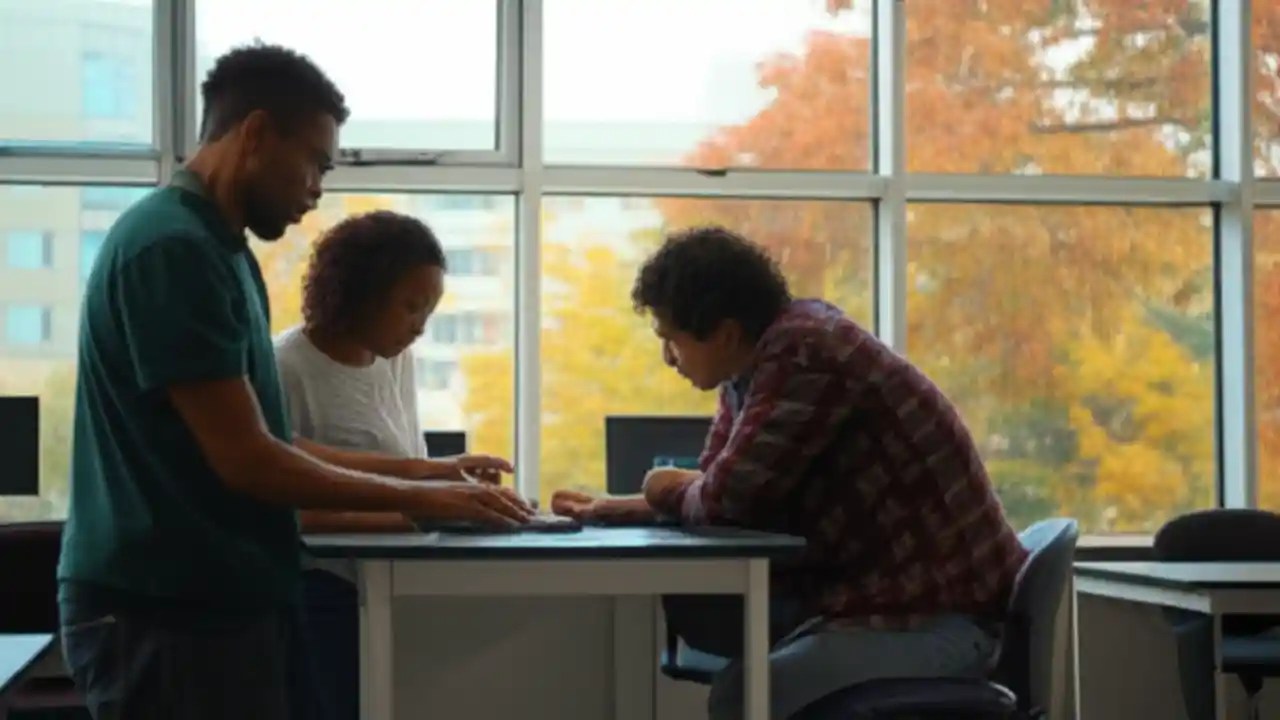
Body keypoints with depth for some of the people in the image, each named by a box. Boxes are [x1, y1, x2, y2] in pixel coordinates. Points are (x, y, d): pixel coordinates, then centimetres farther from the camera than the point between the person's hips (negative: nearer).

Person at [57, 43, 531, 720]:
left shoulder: (218, 249, 14)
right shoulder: (173, 247, -17)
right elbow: (245, 461, -19)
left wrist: (419, 471, 10)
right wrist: (417, 498, -9)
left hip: (221, 601, 10)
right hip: (167, 614, -9)